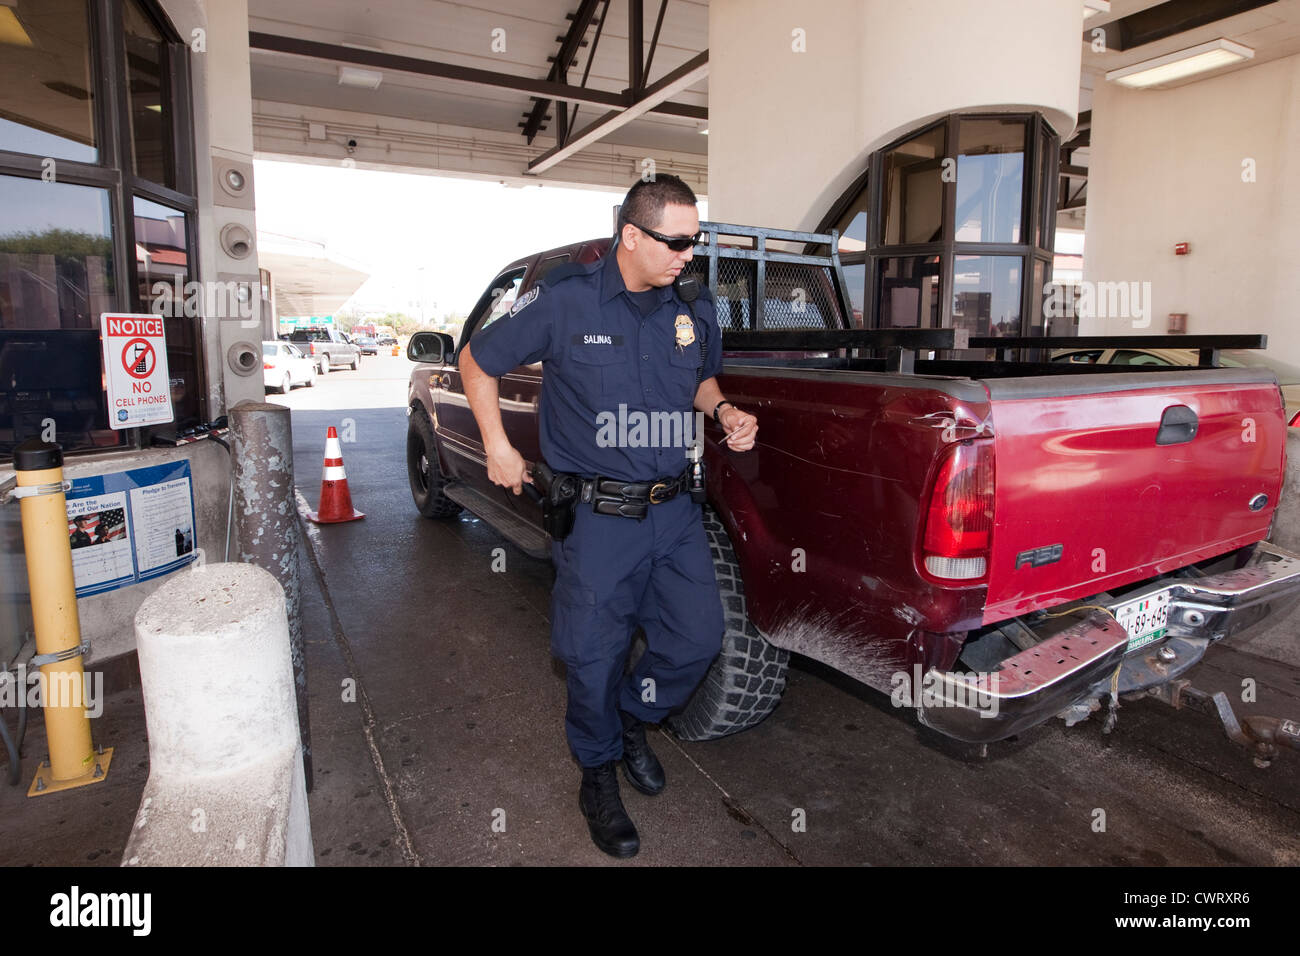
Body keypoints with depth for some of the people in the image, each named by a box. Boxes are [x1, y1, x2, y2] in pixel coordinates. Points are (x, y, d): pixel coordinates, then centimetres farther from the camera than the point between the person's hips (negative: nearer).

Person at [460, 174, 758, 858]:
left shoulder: (691, 310, 4)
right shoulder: (565, 300, -9)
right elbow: (476, 360, 2)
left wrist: (723, 411, 0)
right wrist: (497, 447, -1)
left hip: (674, 512, 5)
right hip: (597, 518, -4)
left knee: (698, 637, 9)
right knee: (594, 657, 5)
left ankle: (635, 719, 39)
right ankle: (599, 776, 33)